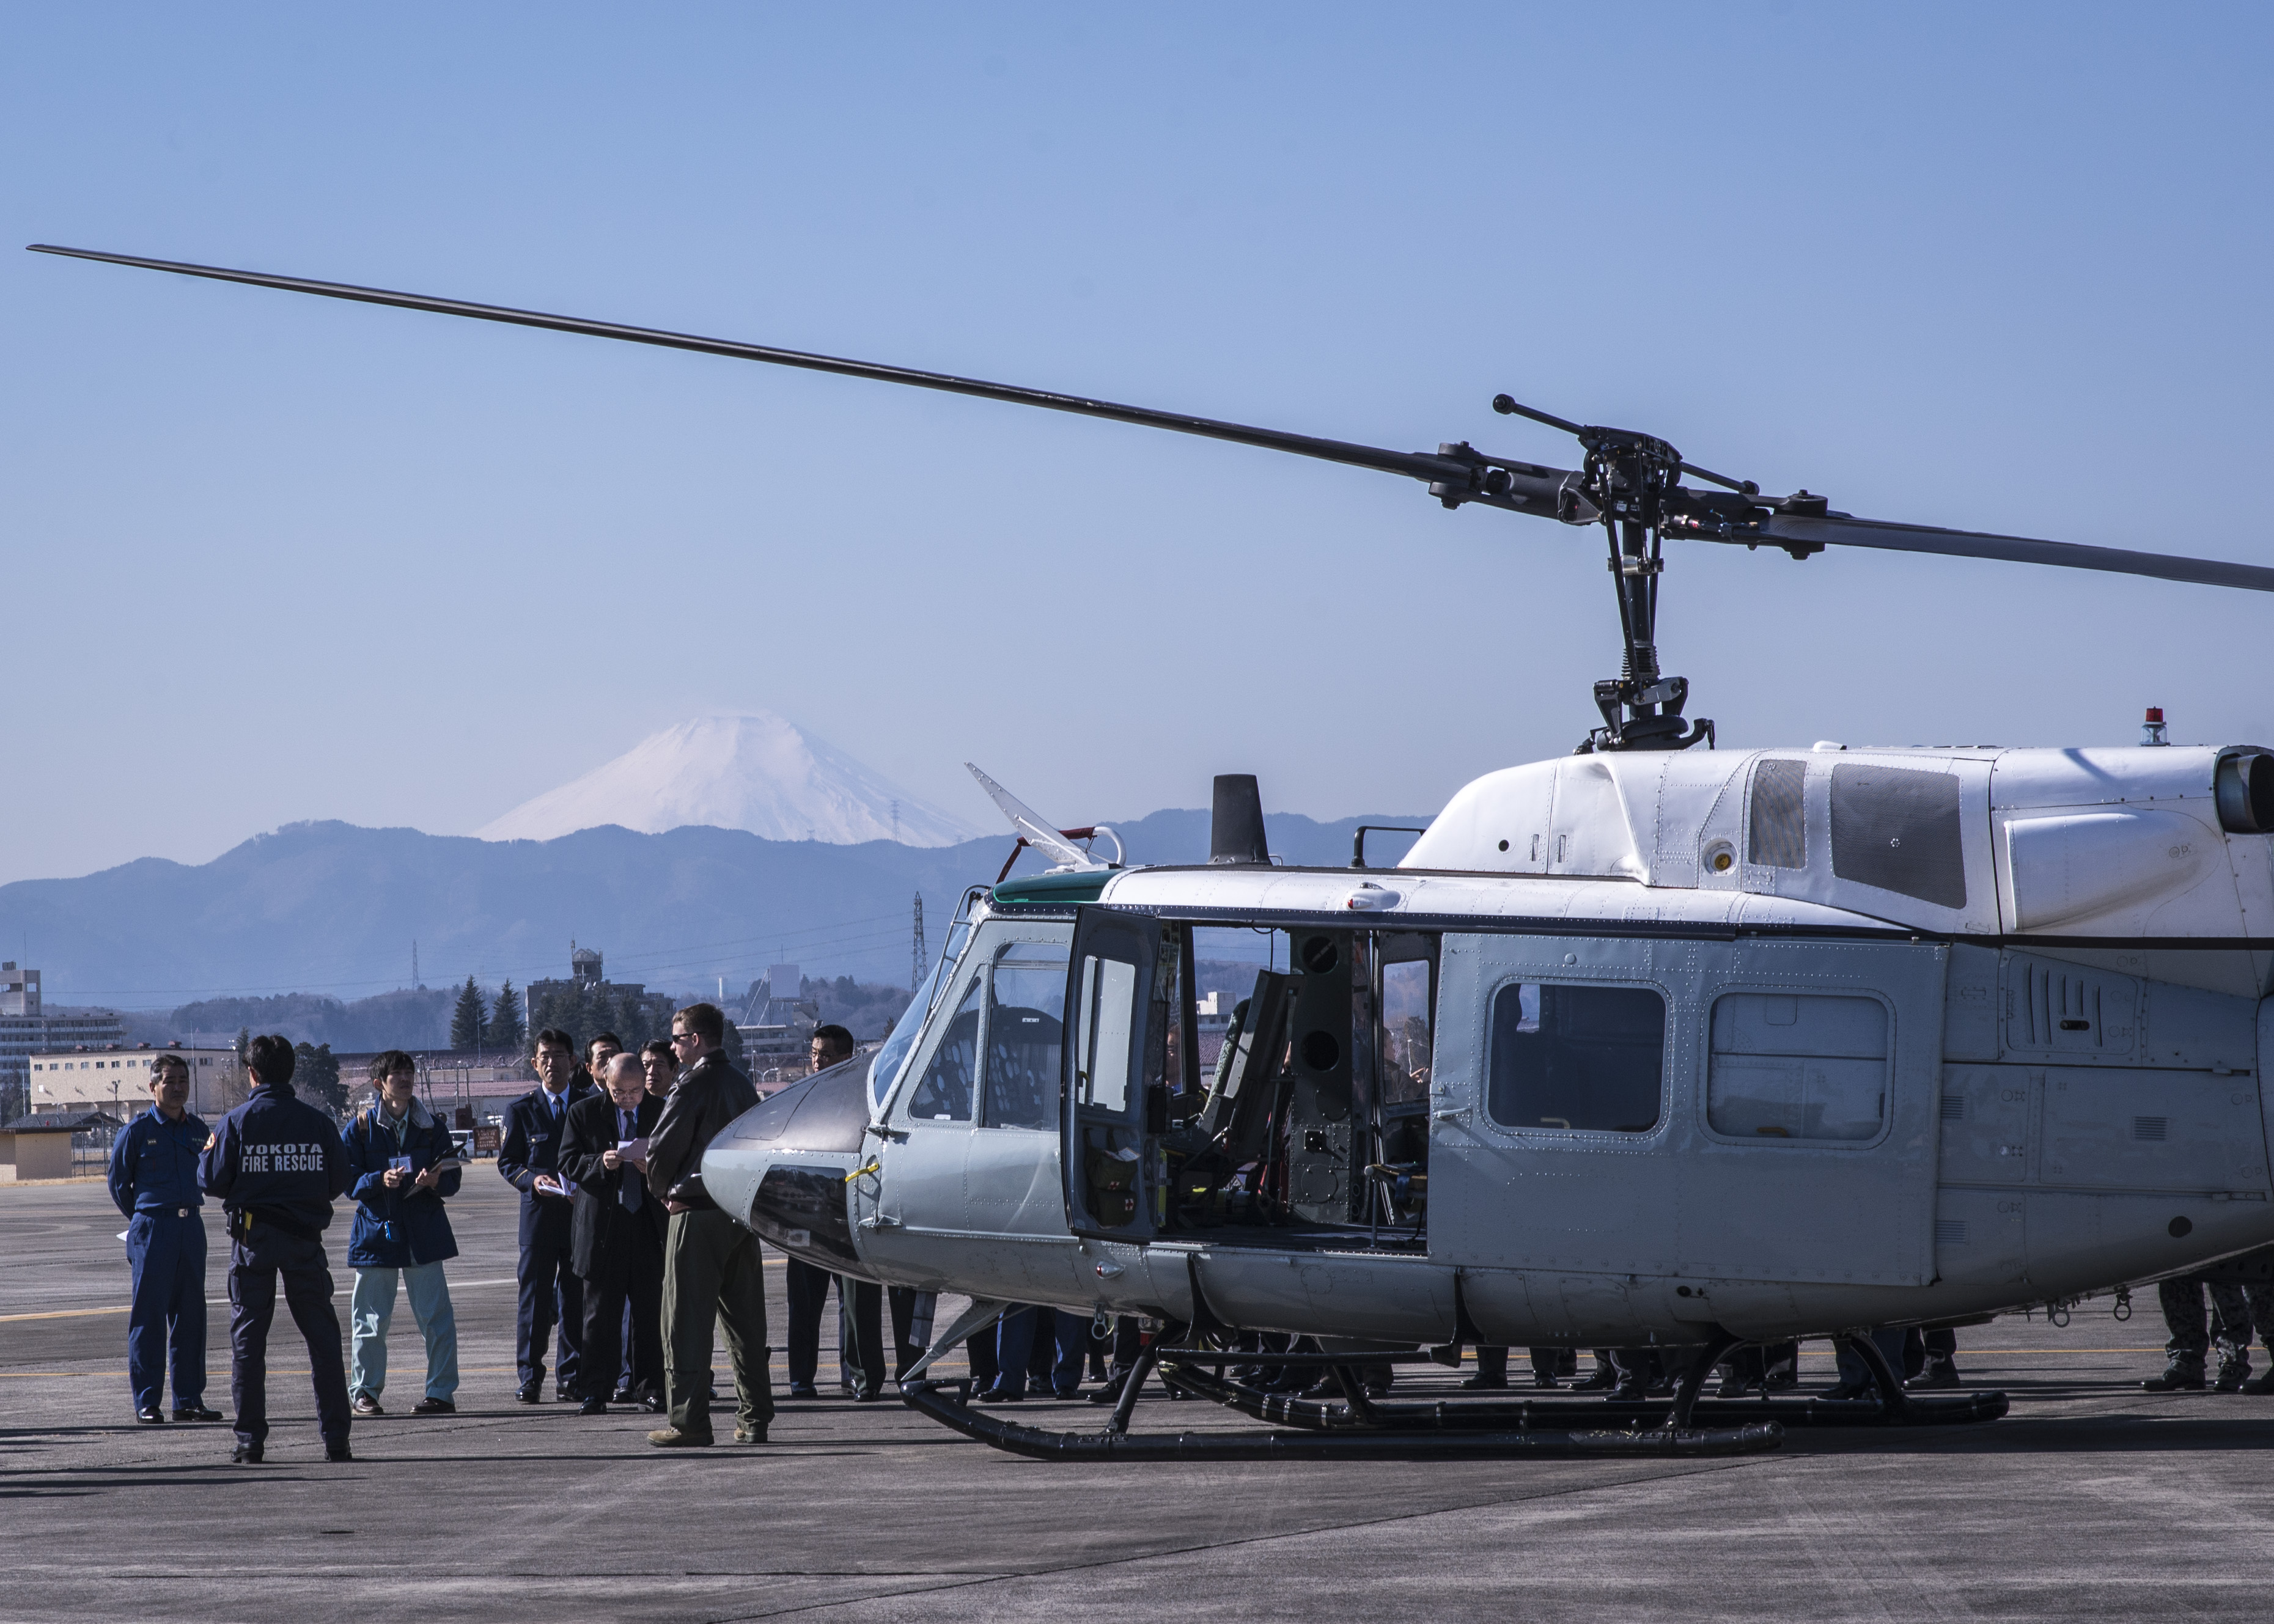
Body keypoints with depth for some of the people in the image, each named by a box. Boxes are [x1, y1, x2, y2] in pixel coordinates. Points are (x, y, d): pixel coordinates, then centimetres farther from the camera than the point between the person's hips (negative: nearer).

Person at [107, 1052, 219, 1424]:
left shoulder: (198, 1130, 10)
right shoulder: (138, 1130, -4)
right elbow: (118, 1181, 5)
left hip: (191, 1226, 5)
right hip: (151, 1230, -5)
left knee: (190, 1315, 7)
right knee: (149, 1316, -4)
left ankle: (189, 1399, 12)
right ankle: (147, 1403, -2)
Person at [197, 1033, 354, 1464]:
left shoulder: (237, 1122, -6)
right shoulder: (317, 1122, 0)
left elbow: (214, 1182, -6)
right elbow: (338, 1182, 3)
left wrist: (208, 1154, 15)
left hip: (253, 1238, -1)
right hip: (305, 1235, 1)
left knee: (248, 1337, 5)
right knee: (322, 1336, 6)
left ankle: (250, 1440, 2)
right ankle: (336, 1438, 2)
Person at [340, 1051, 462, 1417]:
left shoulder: (431, 1126, 8)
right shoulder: (360, 1129, 2)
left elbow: (452, 1179, 7)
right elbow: (348, 1181, -3)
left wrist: (434, 1181, -15)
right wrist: (380, 1181, -21)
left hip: (423, 1233, 1)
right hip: (376, 1231, -1)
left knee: (436, 1317, -2)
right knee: (370, 1319, 4)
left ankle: (442, 1392, 4)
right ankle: (365, 1390, 17)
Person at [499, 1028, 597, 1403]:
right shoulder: (522, 1110, 7)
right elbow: (508, 1162, 7)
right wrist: (533, 1179, -12)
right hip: (539, 1211, -1)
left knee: (576, 1295, 2)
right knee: (535, 1293, -4)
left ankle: (571, 1376, 8)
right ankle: (529, 1377, 0)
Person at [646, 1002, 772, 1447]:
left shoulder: (693, 1086, -12)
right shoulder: (742, 1085, 11)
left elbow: (662, 1148, -13)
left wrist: (664, 1192, 7)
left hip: (697, 1213, -7)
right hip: (743, 1210, 7)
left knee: (687, 1321, -3)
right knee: (745, 1319, 11)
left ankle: (690, 1422, -6)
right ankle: (754, 1418, 13)